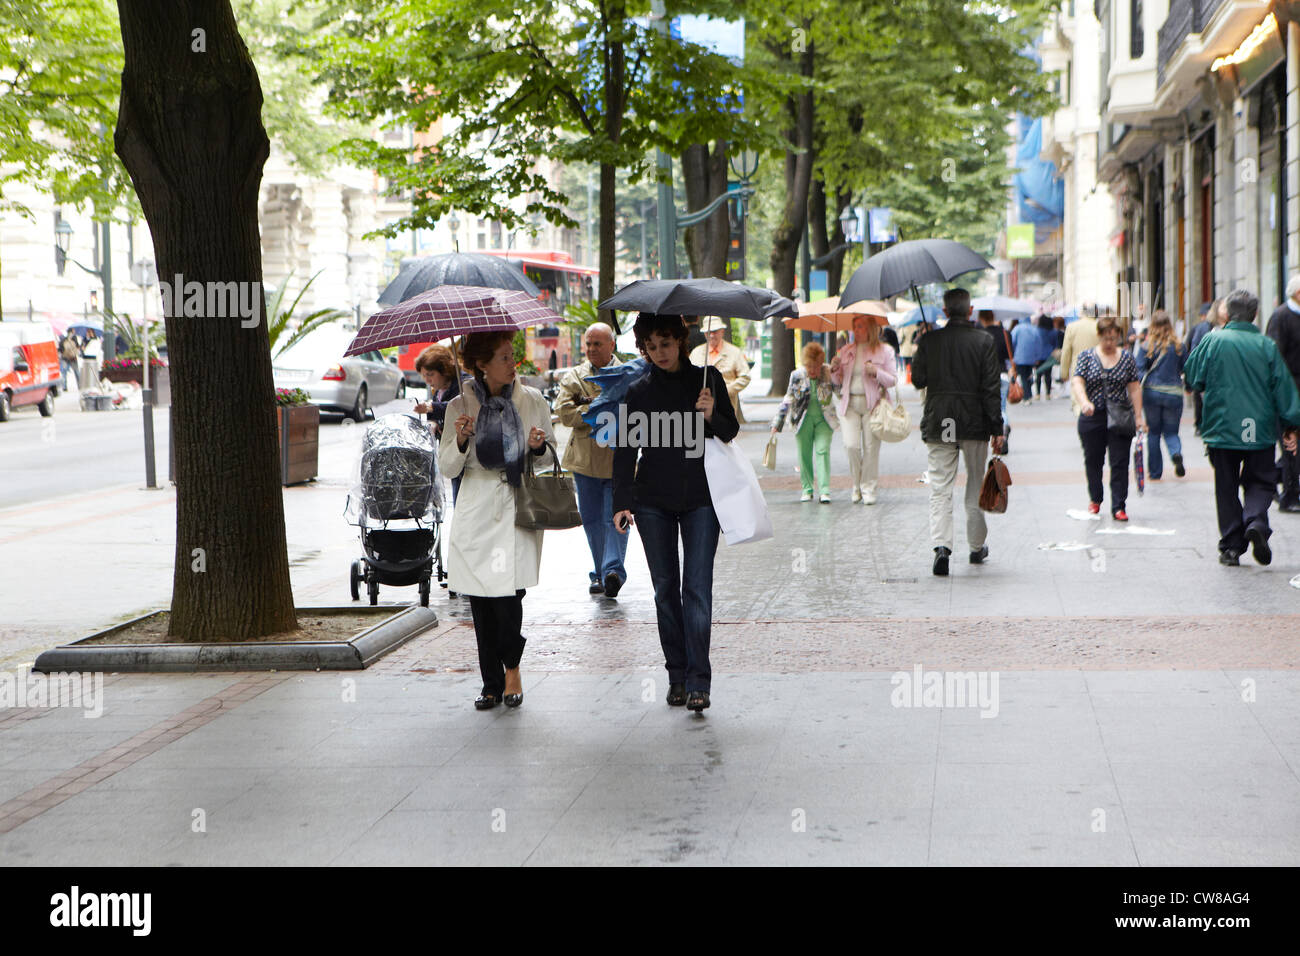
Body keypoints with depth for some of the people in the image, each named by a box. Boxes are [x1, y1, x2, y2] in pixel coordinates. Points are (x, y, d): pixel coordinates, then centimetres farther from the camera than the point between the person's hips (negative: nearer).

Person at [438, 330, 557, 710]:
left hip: (518, 510, -1)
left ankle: (512, 668, 11)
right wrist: (461, 441, -12)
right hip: (475, 511, 1)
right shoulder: (460, 406, 5)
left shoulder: (532, 401, 6)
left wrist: (538, 448, -9)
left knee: (508, 596, -12)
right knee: (479, 601, 2)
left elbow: (550, 458, 13)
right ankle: (492, 682, 15)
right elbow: (447, 468, 6)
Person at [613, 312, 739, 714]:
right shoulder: (639, 391, 6)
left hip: (700, 498, -2)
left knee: (697, 588, -9)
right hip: (653, 501, 2)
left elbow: (731, 431, 8)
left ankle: (698, 681, -9)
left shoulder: (707, 378, 5)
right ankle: (677, 676, 12)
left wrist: (712, 416, -14)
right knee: (665, 588, 4)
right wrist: (621, 502, 1)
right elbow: (626, 448, 8)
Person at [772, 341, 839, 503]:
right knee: (804, 454, 4)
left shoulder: (828, 373, -4)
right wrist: (777, 422, 5)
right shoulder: (797, 376, -3)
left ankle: (824, 490, -14)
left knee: (823, 451, -12)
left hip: (824, 418, -1)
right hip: (804, 419, 1)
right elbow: (788, 399, 5)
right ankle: (807, 489, 17)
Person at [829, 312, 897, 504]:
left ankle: (868, 488, 8)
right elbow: (837, 382, 18)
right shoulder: (846, 351, 13)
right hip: (849, 403, 2)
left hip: (873, 404, -2)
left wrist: (876, 372, -15)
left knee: (871, 447, -5)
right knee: (851, 445, -11)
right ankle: (857, 484, 10)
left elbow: (893, 380, 2)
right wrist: (835, 369, -3)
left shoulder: (884, 351, 5)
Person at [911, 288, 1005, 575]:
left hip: (938, 423, 0)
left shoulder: (930, 340, -2)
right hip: (975, 423, 0)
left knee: (940, 487, 1)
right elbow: (991, 387, -7)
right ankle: (976, 546, 24)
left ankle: (941, 544, -17)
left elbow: (918, 380, 4)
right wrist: (997, 428, -4)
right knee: (976, 485, 14)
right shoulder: (983, 341, -5)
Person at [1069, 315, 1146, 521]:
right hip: (1092, 418, 0)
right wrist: (1084, 402, -29)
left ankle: (1118, 507, -2)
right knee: (1093, 461, 12)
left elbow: (1135, 388, 6)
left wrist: (1138, 417, 0)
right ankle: (1095, 499, 32)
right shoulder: (1087, 357, 2)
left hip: (1120, 419, 0)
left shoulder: (1126, 357, 6)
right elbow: (1077, 382, -10)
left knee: (1120, 463, -5)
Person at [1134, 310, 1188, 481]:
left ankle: (1154, 471, 13)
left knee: (1154, 432, 11)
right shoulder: (1178, 346, -2)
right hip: (1174, 393, 1)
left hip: (1152, 392, -1)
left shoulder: (1146, 346, -6)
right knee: (1171, 430, 13)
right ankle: (1176, 453, -18)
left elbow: (1139, 369, -10)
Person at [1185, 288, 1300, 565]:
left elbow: (1193, 380, 1)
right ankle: (1256, 521, -14)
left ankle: (1230, 546, 8)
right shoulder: (1267, 346, -2)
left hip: (1221, 427, 0)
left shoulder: (1212, 341, -5)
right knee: (1260, 483, 14)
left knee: (1226, 489, 10)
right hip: (1260, 431, 0)